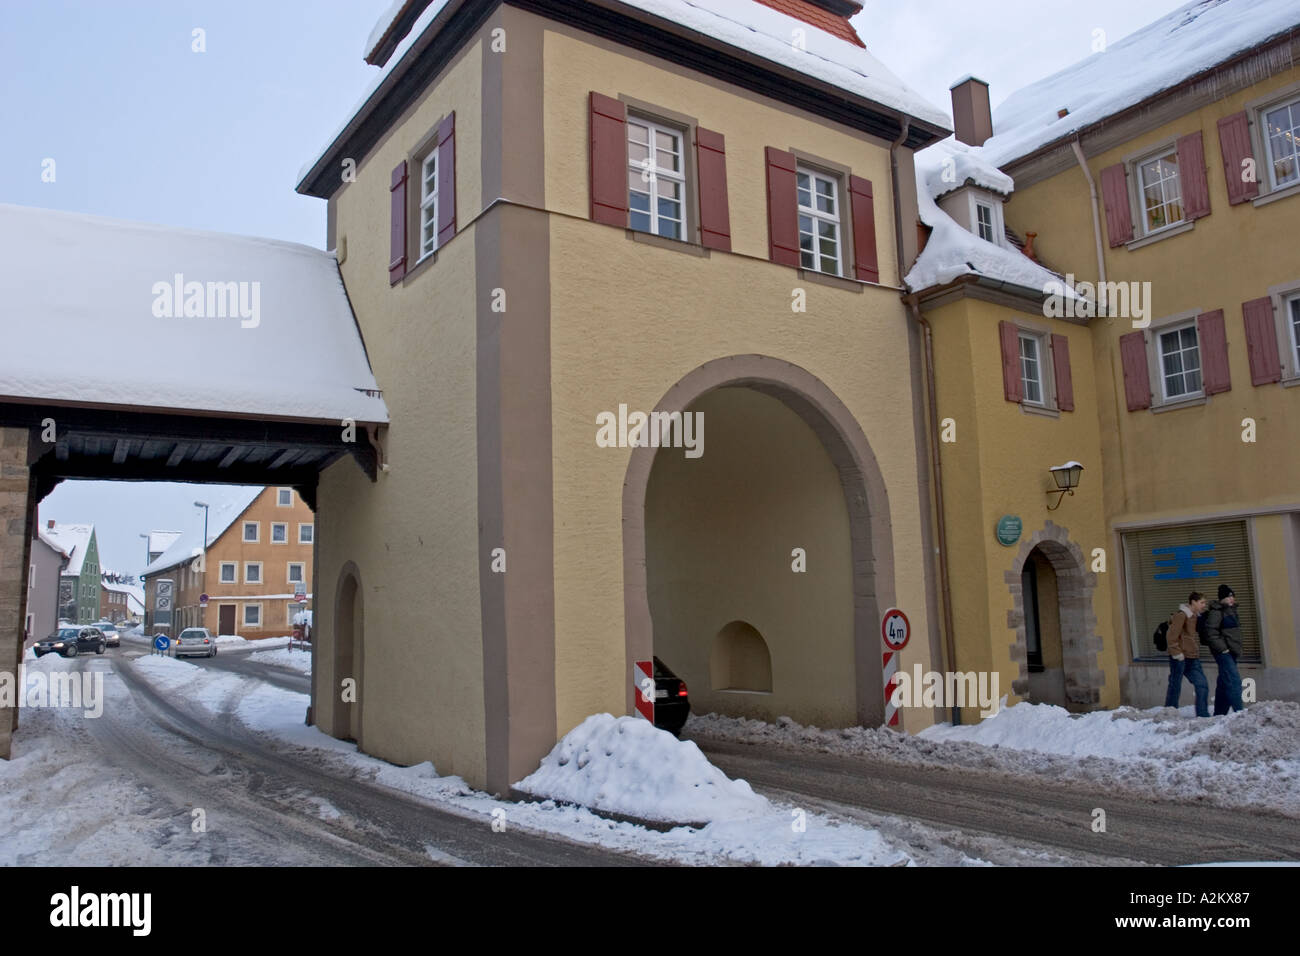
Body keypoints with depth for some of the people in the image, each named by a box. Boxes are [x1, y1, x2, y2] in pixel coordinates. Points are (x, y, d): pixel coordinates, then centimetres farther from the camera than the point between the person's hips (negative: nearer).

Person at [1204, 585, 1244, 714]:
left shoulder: (1231, 610, 17)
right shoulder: (1216, 612, -12)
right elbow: (1211, 633, -17)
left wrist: (1237, 650, 19)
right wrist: (1222, 648, -18)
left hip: (1232, 652, 9)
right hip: (1223, 652, -9)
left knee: (1224, 684, 11)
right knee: (1234, 681, -15)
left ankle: (1219, 714, 16)